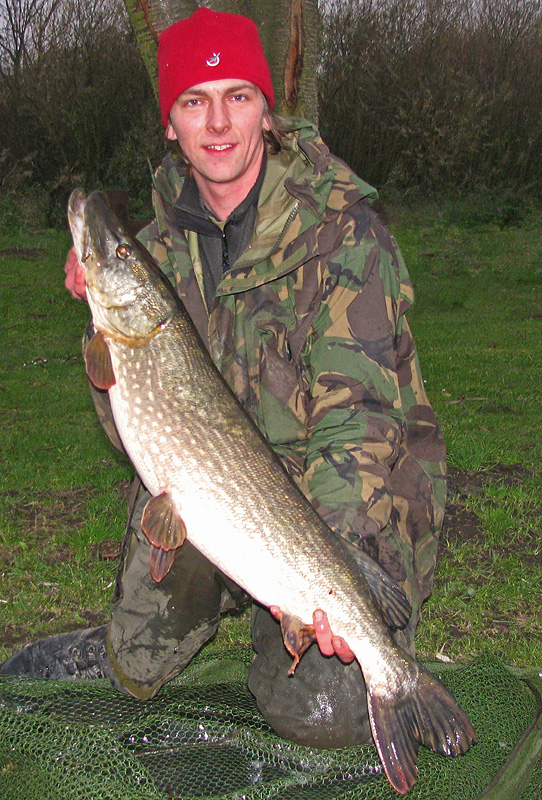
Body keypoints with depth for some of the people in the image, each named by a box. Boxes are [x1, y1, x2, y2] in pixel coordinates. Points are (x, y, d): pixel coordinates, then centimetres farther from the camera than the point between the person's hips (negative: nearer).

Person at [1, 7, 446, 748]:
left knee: (321, 712, -16)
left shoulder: (340, 227, -17)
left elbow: (361, 408, -26)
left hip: (353, 497, -4)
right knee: (139, 670, -9)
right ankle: (118, 650, 28)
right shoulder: (164, 241, -1)